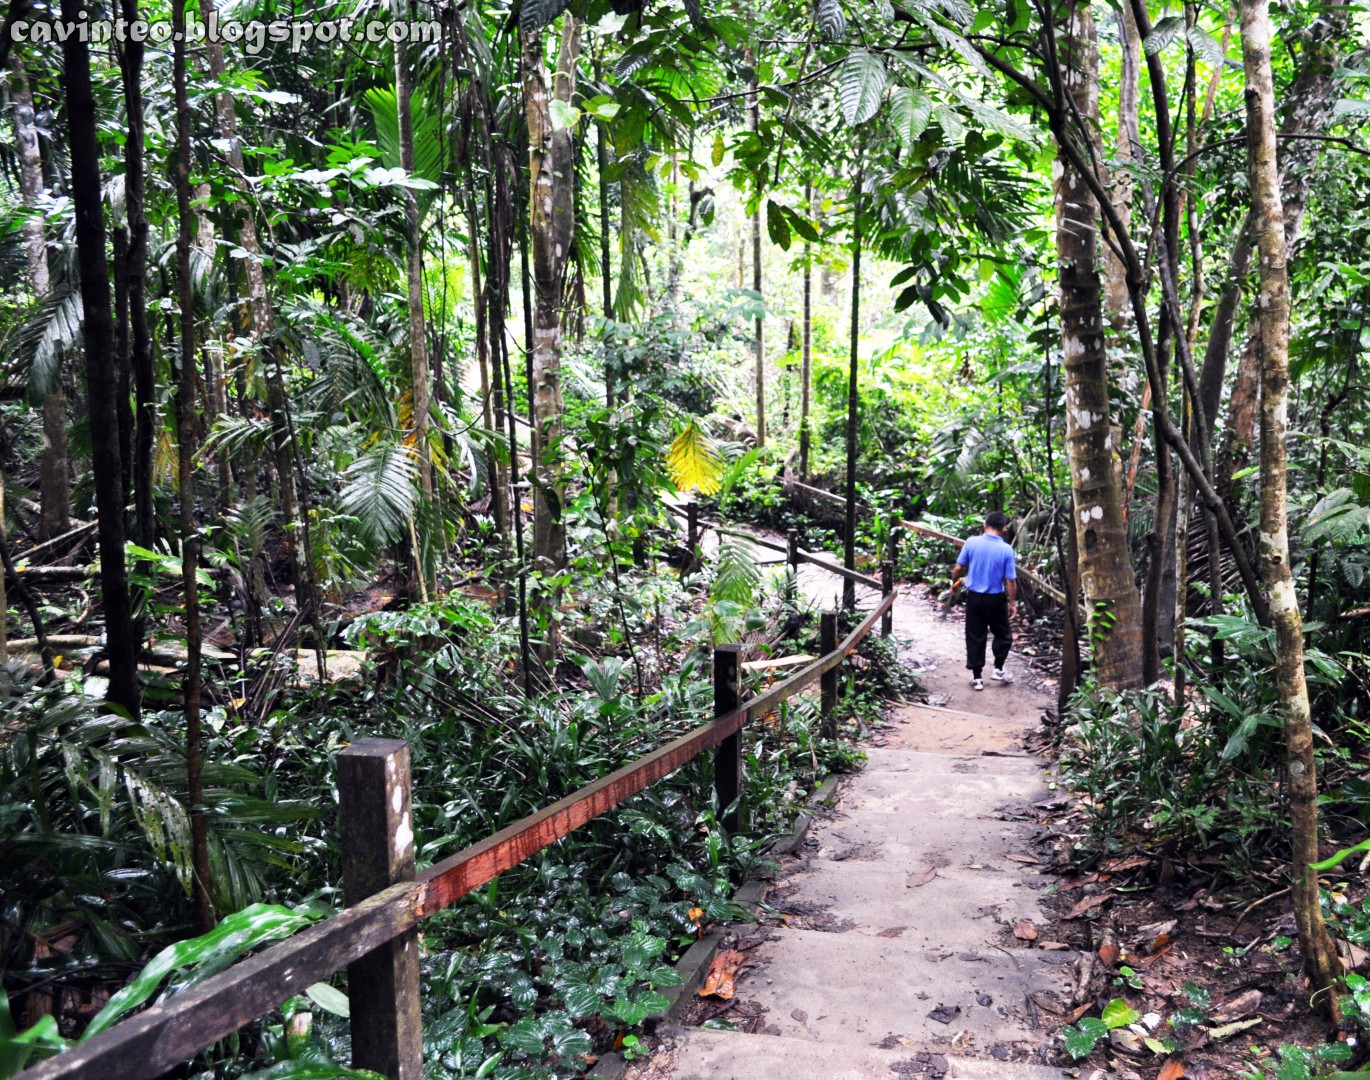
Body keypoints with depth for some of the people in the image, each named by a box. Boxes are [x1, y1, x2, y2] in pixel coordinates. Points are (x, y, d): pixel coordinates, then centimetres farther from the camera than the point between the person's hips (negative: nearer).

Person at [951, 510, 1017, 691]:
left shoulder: (972, 542, -9)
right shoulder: (1006, 549, -12)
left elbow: (958, 568, -4)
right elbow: (1010, 580, -9)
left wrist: (954, 584, 15)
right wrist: (1013, 603, 2)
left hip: (974, 597, 2)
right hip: (996, 599, -1)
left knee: (975, 637, 9)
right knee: (1003, 634, 20)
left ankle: (977, 677, 13)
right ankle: (998, 669, 19)